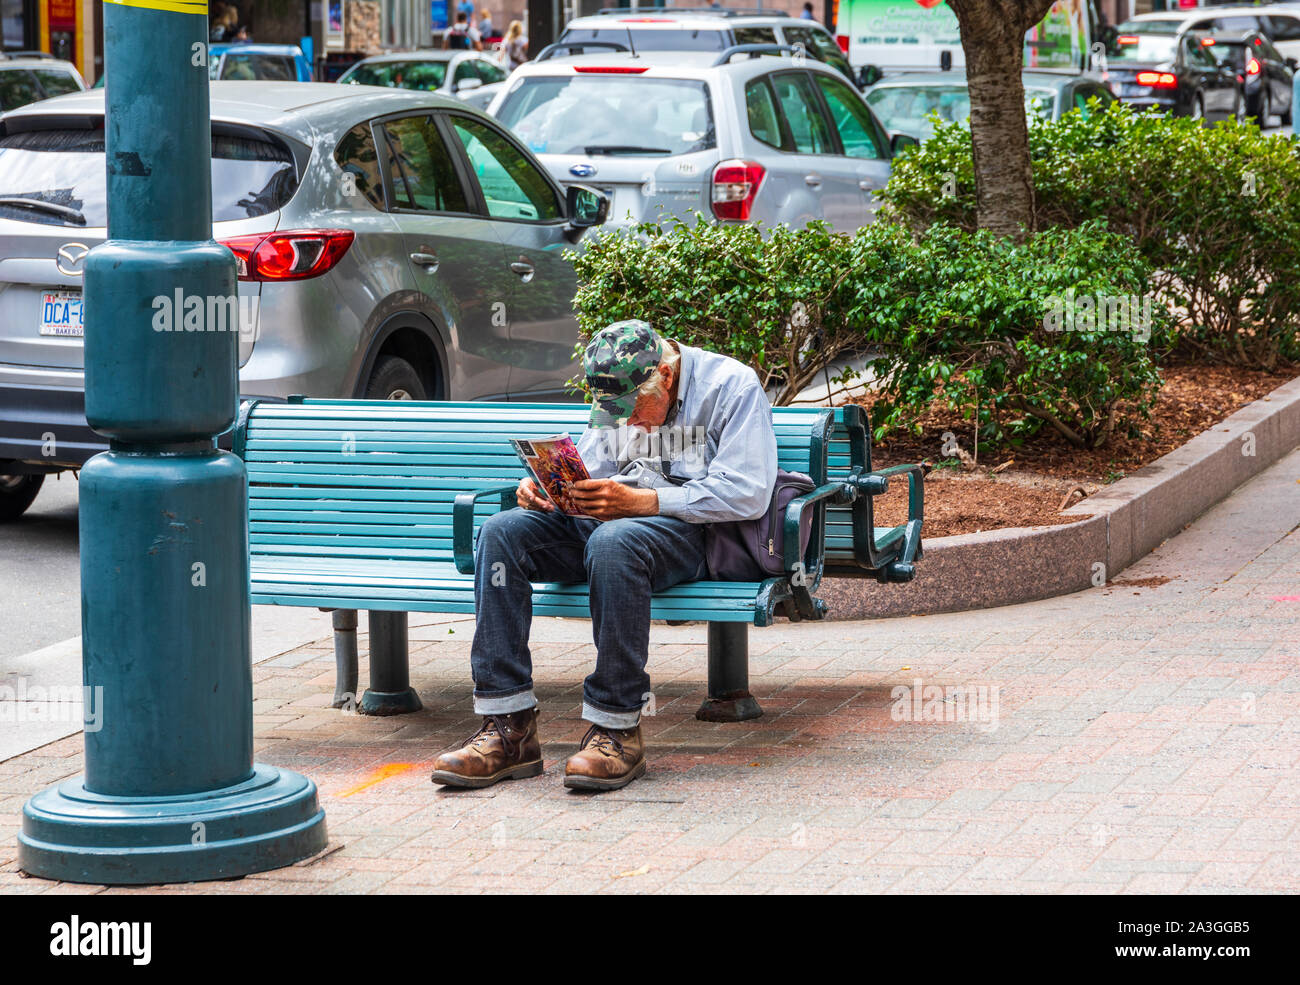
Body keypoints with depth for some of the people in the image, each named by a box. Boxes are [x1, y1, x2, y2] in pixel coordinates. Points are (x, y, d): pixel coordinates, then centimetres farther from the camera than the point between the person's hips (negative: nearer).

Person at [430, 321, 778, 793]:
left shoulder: (733, 386, -6)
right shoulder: (618, 398, 17)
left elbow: (747, 494, -16)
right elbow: (589, 474, 21)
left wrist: (639, 500, -22)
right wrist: (543, 487, -5)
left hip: (691, 528, -7)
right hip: (606, 518, 7)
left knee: (614, 540, -39)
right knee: (501, 531, -17)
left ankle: (617, 729, -32)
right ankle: (509, 727, -23)